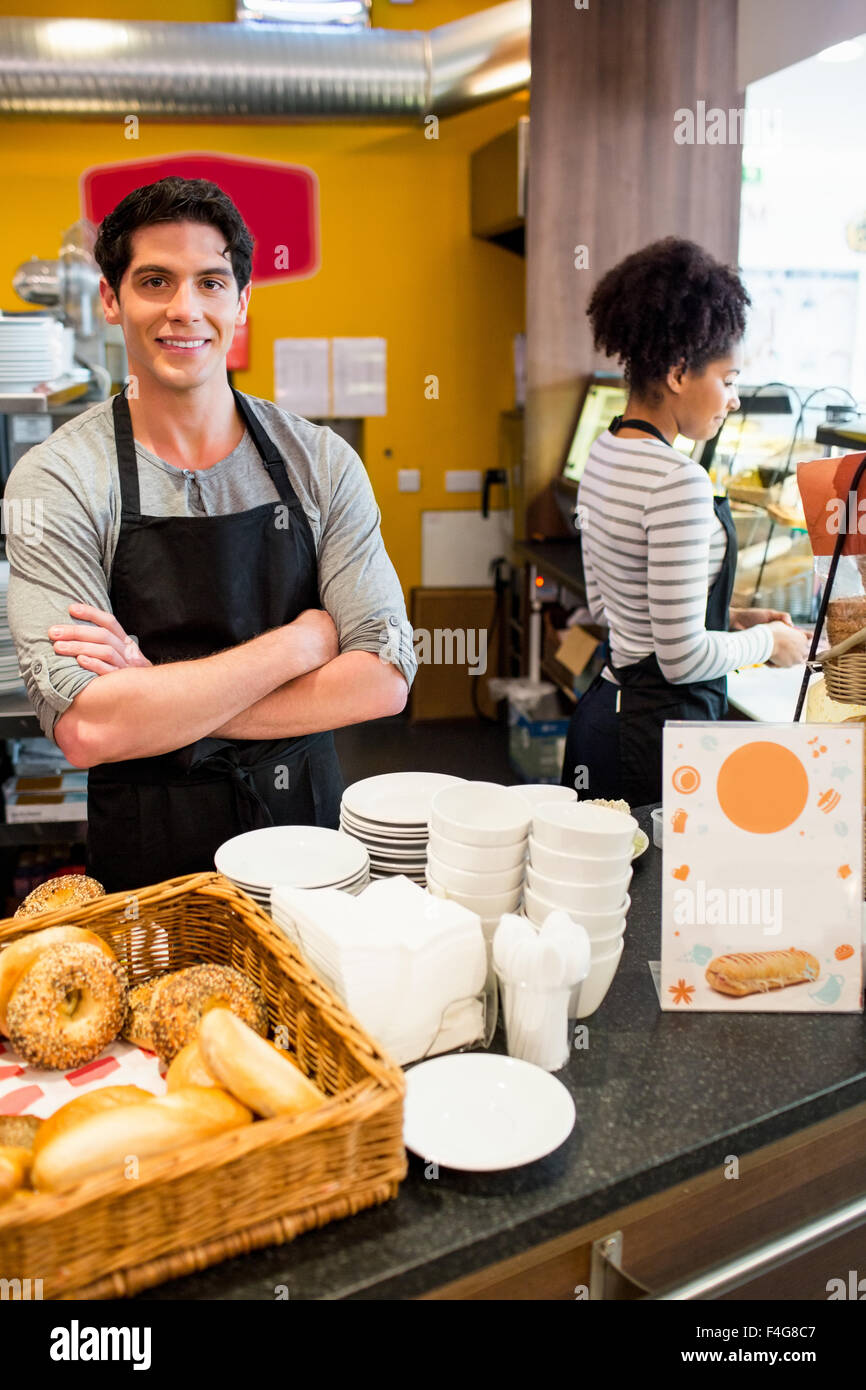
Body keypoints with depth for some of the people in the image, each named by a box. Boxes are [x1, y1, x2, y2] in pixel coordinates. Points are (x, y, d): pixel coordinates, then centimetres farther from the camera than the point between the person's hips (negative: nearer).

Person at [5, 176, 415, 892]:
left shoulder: (321, 459, -4)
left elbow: (385, 678, -11)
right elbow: (86, 729, -22)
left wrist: (162, 696, -19)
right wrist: (306, 639, -18)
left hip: (311, 828, 2)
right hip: (148, 861, -2)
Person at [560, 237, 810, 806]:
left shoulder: (603, 454, 7)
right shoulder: (678, 482, -21)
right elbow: (682, 657, -21)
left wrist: (727, 616, 15)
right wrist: (767, 640, -4)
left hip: (604, 710, 10)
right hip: (659, 734, -10)